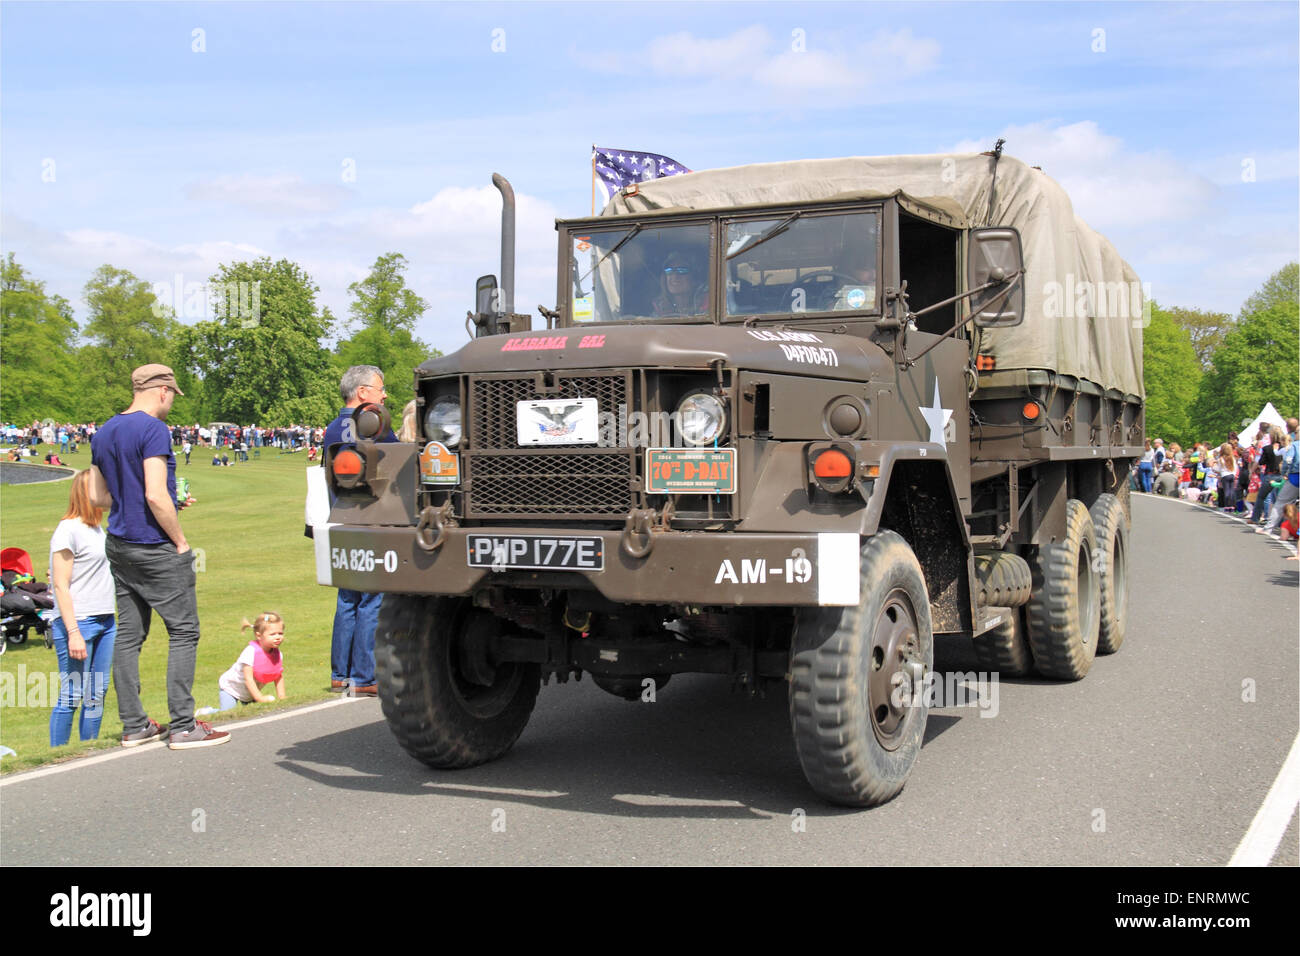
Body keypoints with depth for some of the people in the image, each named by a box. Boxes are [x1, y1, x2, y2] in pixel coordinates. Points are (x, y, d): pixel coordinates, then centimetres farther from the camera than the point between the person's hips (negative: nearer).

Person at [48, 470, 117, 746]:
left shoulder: (97, 528, 16)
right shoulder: (68, 530, -8)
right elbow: (61, 585, -12)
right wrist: (73, 632, -18)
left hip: (105, 621, 8)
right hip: (77, 622, -8)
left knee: (97, 695, 8)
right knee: (71, 697, -6)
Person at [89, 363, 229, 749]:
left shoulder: (104, 433, 11)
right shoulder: (153, 429, -15)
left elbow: (99, 496, 16)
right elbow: (155, 496, -22)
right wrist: (180, 541, -11)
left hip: (118, 545, 8)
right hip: (155, 549, -8)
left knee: (128, 634, 10)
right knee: (184, 631, 0)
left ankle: (133, 725, 15)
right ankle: (182, 727, 0)